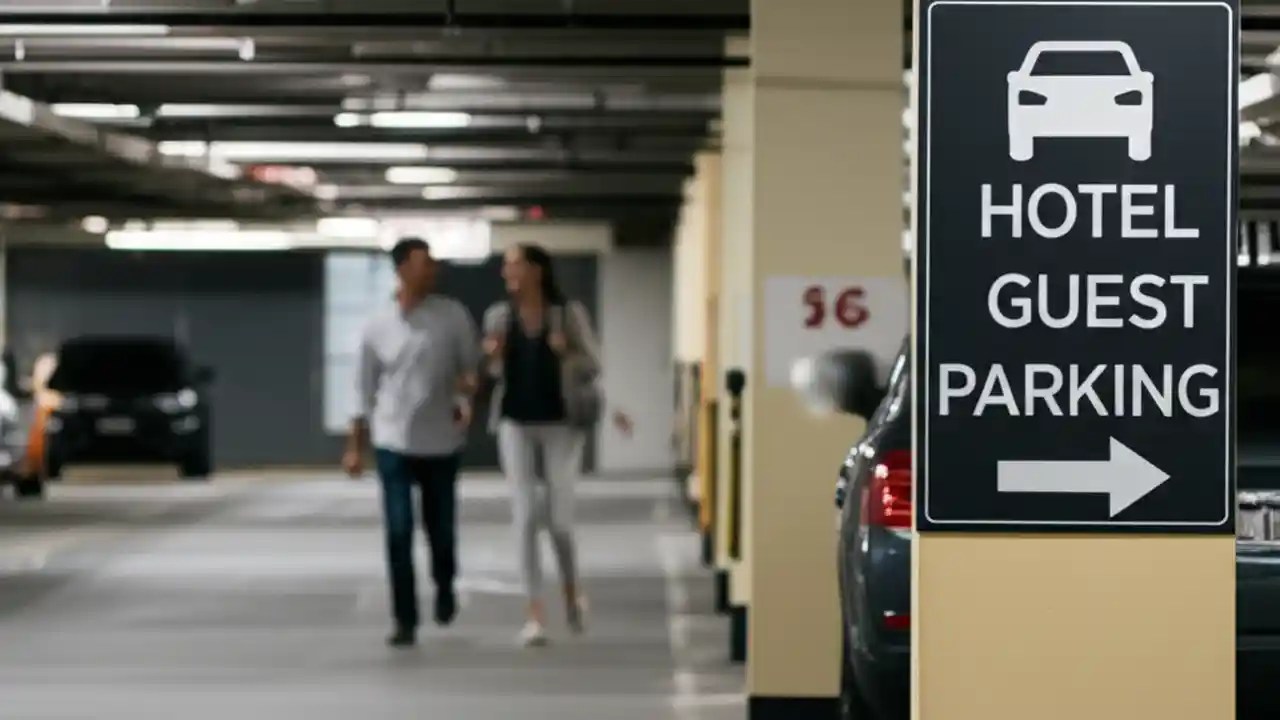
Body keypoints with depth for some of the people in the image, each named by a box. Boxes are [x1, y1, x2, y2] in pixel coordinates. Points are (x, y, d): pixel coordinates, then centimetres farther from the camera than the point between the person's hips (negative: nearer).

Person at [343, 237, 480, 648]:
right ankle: (405, 621, 1)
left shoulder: (453, 316, -1)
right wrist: (355, 447, 6)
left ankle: (444, 588, 39)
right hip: (393, 442, 0)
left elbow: (472, 365, 2)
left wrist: (467, 399, -21)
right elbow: (365, 389, 7)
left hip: (441, 442, 0)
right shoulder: (378, 327, 1)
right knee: (398, 534, -5)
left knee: (441, 528, 8)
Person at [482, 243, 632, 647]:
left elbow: (594, 364, 1)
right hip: (515, 423, 2)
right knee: (525, 515, -8)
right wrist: (493, 356, -7)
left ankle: (571, 588, 30)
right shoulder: (498, 316, 2)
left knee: (560, 519, -1)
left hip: (560, 423, -2)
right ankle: (535, 614, -4)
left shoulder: (569, 313, -5)